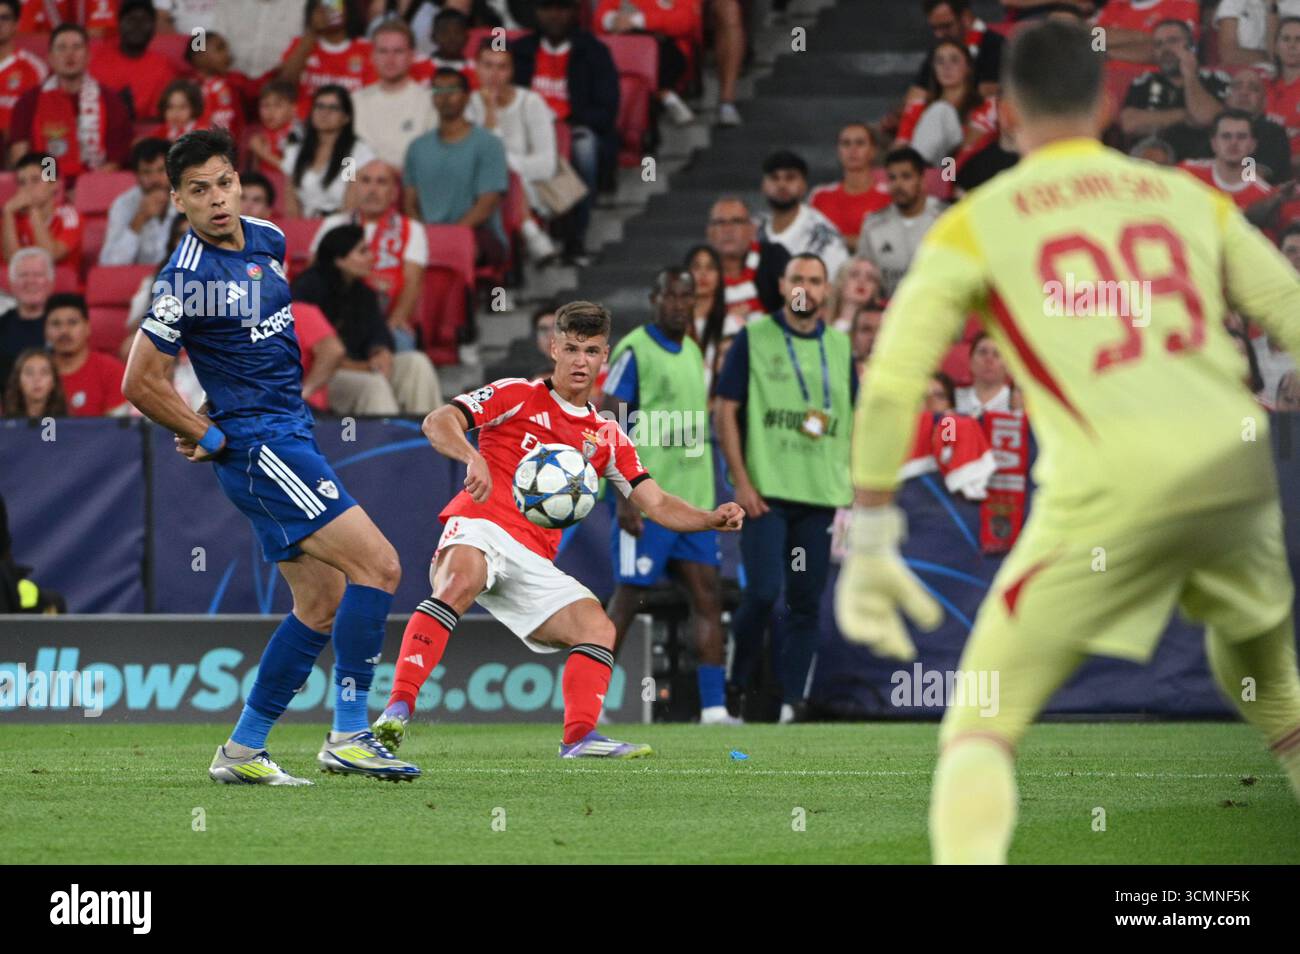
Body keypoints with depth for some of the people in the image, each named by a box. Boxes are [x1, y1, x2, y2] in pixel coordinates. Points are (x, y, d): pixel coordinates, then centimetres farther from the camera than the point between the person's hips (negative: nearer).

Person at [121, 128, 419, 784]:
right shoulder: (187, 278, -16)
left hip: (289, 436, 9)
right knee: (378, 566, -16)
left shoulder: (267, 240, 8)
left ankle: (243, 751, 13)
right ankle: (348, 735, -15)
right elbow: (140, 383, -15)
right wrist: (209, 436, -7)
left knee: (322, 605, 8)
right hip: (260, 448, -9)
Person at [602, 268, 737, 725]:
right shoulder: (634, 351, -8)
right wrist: (624, 497, -18)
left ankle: (714, 708, -1)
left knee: (707, 594, 0)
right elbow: (610, 426, -12)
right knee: (629, 597, -4)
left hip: (693, 499, 7)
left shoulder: (692, 353, 16)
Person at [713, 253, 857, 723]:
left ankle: (792, 702, 7)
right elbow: (725, 410, -1)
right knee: (763, 591, -12)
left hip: (821, 494, 4)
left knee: (806, 602, 2)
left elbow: (853, 419, 17)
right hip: (766, 491, -4)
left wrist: (853, 489, 7)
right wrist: (741, 481, -9)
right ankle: (734, 682, 7)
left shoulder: (840, 346, 13)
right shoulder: (753, 338, 2)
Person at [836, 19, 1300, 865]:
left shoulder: (975, 225, 8)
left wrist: (870, 543, 3)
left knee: (981, 728, 2)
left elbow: (891, 387, 0)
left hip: (1110, 496, -3)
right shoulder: (1191, 198, 16)